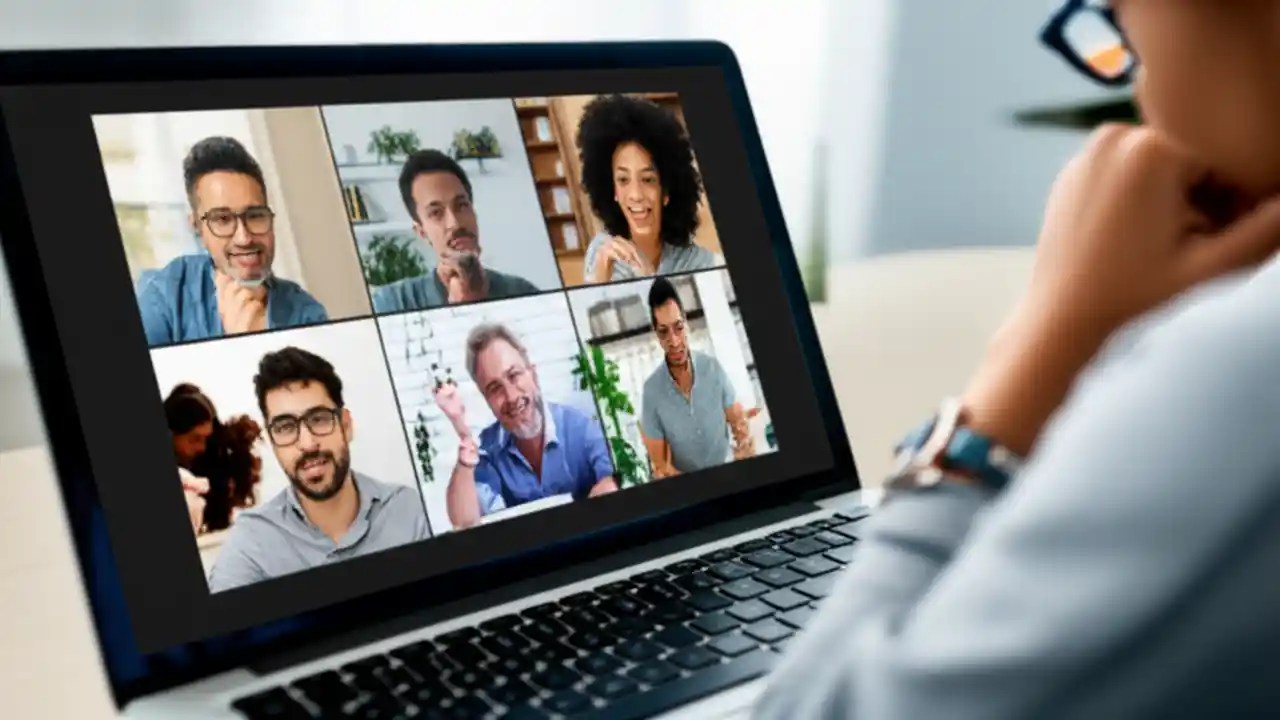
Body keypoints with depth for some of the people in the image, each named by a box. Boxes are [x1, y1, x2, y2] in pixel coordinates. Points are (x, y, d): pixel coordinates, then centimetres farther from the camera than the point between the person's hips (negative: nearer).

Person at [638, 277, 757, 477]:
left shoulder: (713, 368, -9)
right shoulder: (651, 390, -14)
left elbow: (738, 420, -1)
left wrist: (746, 443, -21)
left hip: (725, 471, 3)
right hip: (683, 483, -3)